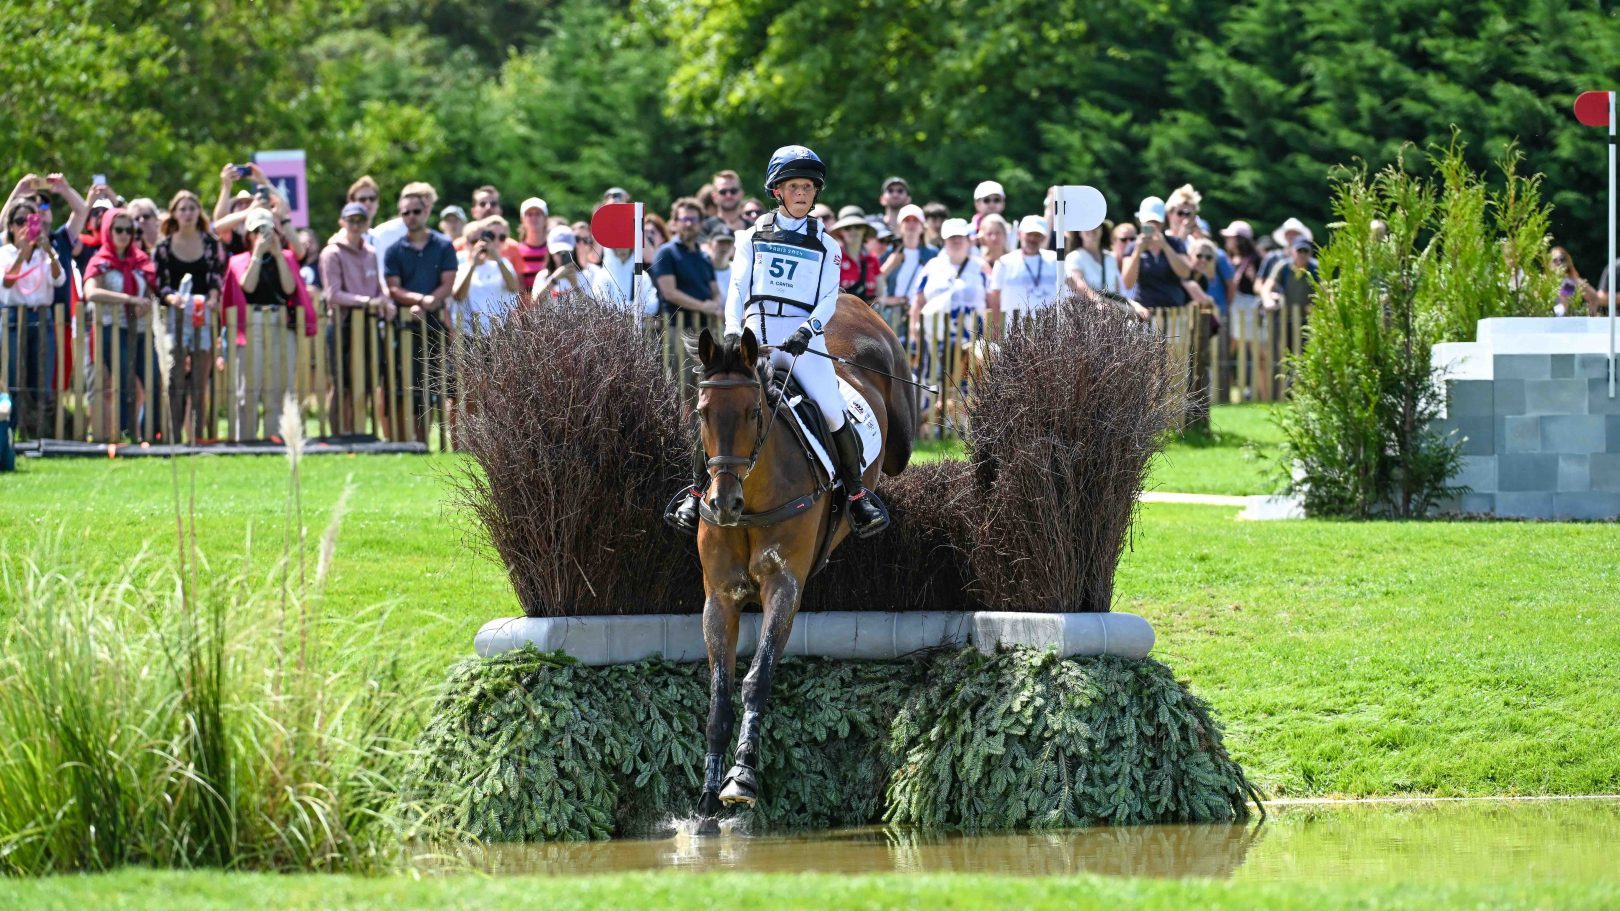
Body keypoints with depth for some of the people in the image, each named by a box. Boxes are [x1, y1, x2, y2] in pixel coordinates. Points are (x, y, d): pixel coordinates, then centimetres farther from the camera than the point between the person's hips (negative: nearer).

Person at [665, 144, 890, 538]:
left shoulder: (825, 246, 14)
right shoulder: (754, 236, 16)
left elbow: (829, 299, 4)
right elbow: (737, 288, 9)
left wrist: (808, 329, -15)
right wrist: (732, 331, -8)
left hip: (803, 337, -1)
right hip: (756, 333, 1)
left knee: (834, 413, -18)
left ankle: (857, 494, -2)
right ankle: (696, 492, 3)